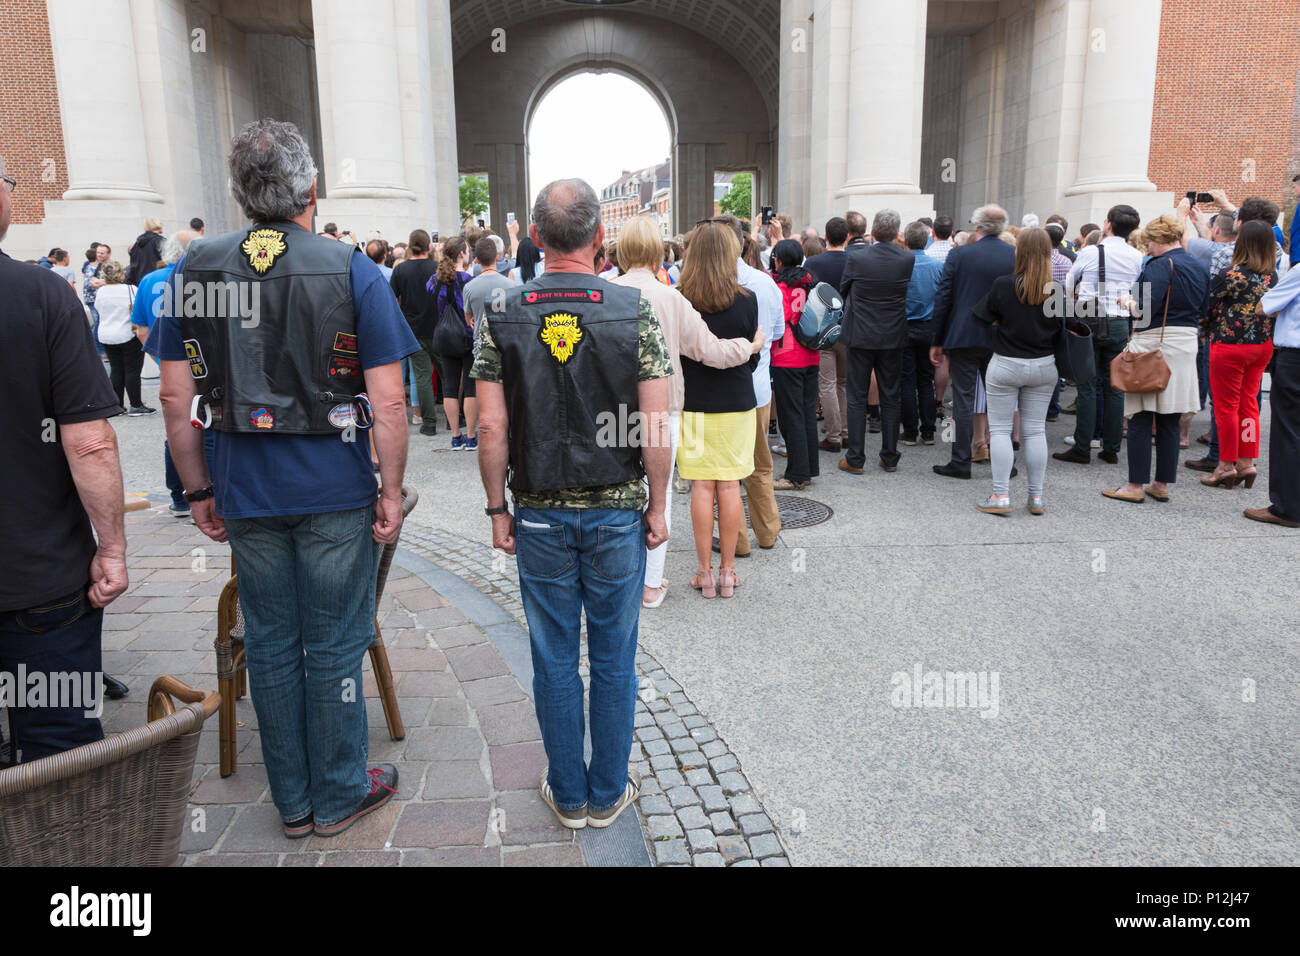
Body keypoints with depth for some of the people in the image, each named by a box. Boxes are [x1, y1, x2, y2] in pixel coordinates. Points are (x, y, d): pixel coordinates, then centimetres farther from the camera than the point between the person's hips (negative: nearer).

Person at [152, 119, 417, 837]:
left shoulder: (194, 271, 0)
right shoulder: (353, 271, -9)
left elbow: (177, 399, 1)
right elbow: (388, 401, -12)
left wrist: (198, 491, 10)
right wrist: (391, 490, -4)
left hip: (247, 494, 3)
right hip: (336, 492, -3)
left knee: (270, 646, 15)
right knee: (334, 648, 10)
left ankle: (292, 803, 30)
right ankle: (339, 797, 26)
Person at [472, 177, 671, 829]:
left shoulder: (502, 317, -5)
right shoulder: (635, 312, -8)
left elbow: (491, 427, -6)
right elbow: (656, 427, -10)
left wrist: (498, 508, 4)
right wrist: (656, 505, 2)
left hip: (539, 515, 1)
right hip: (617, 513, 0)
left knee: (554, 659, 13)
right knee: (614, 658, 13)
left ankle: (568, 795, 27)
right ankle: (609, 793, 26)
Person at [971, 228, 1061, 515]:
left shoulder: (1004, 285, -13)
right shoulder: (1056, 290, -5)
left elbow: (982, 316, -2)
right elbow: (1062, 329, 2)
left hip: (1006, 365, -3)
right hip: (1044, 366, 3)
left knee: (1000, 429, 5)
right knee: (1035, 430, 10)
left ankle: (1001, 495, 2)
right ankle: (1036, 496, 14)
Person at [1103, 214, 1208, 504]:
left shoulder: (1160, 266, -13)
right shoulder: (1200, 268, 12)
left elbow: (1146, 310, -20)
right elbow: (1202, 311, 17)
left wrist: (1128, 302, -2)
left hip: (1153, 346, -7)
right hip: (1186, 346, 8)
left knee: (1140, 420, -1)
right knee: (1170, 422, 10)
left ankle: (1136, 486, 2)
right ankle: (1162, 485, 15)